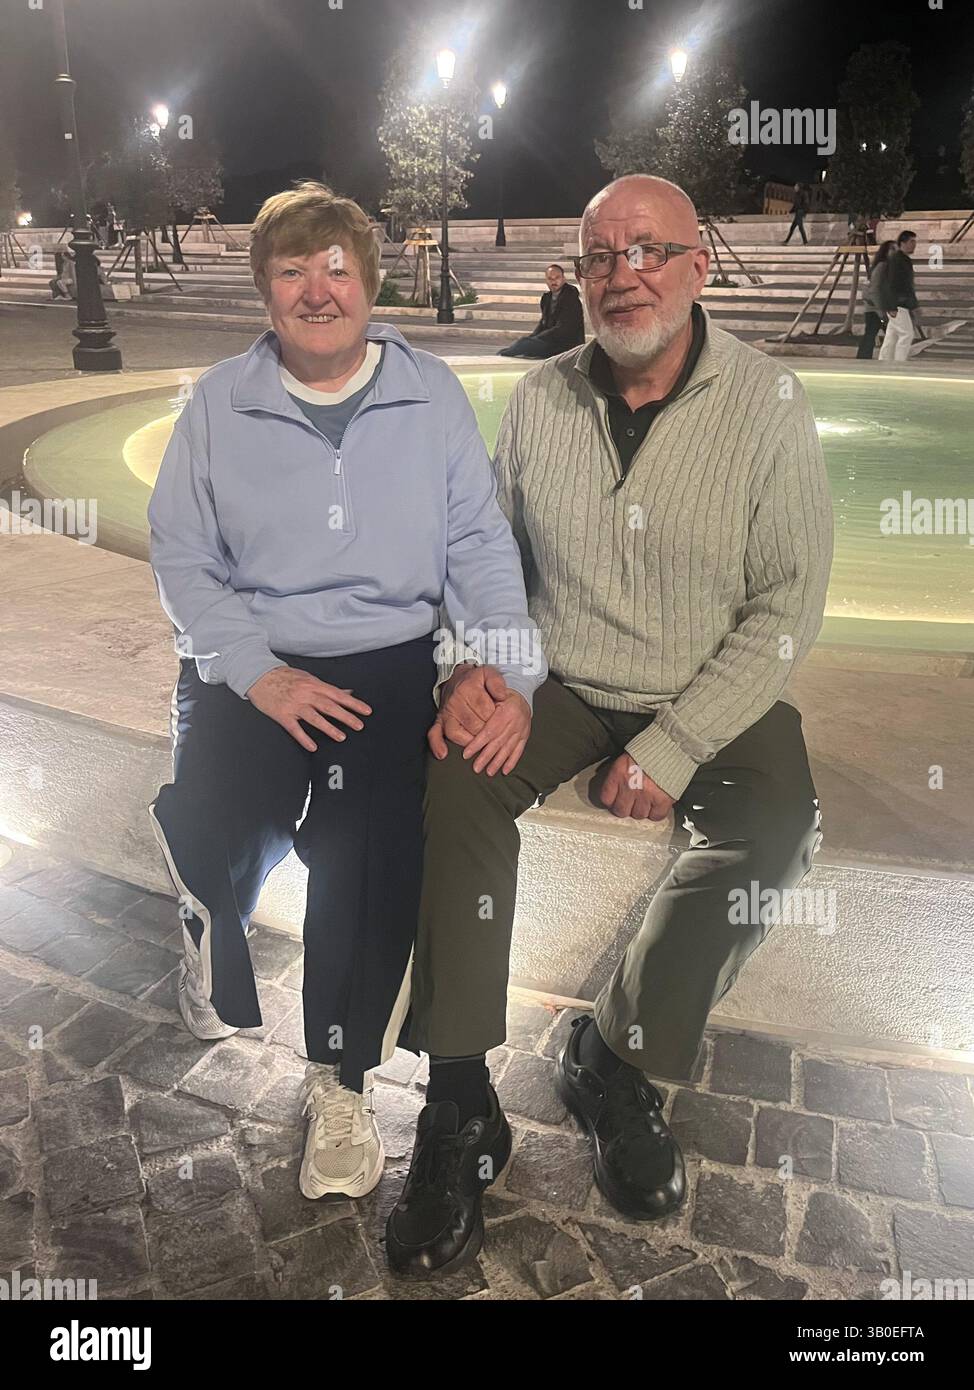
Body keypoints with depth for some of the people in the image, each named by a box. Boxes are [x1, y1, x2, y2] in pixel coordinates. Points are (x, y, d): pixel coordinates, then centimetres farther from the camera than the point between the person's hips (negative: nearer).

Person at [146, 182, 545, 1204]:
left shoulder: (433, 394, 8)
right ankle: (219, 1004, 17)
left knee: (369, 836, -25)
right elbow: (180, 556, 2)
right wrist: (259, 672, -13)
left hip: (393, 661, -1)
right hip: (252, 667, 1)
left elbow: (479, 545, 4)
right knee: (212, 832, -20)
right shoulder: (217, 404, 7)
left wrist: (511, 672, -10)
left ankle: (341, 1078, -2)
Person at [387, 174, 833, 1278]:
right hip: (560, 684, 2)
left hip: (709, 693, -1)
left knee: (778, 825, -28)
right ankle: (459, 1102, -14)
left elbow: (787, 608, -10)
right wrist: (477, 666, -12)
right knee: (455, 774, -25)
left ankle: (616, 1060, -7)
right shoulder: (539, 399, 0)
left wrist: (673, 745, -19)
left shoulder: (768, 404, -9)